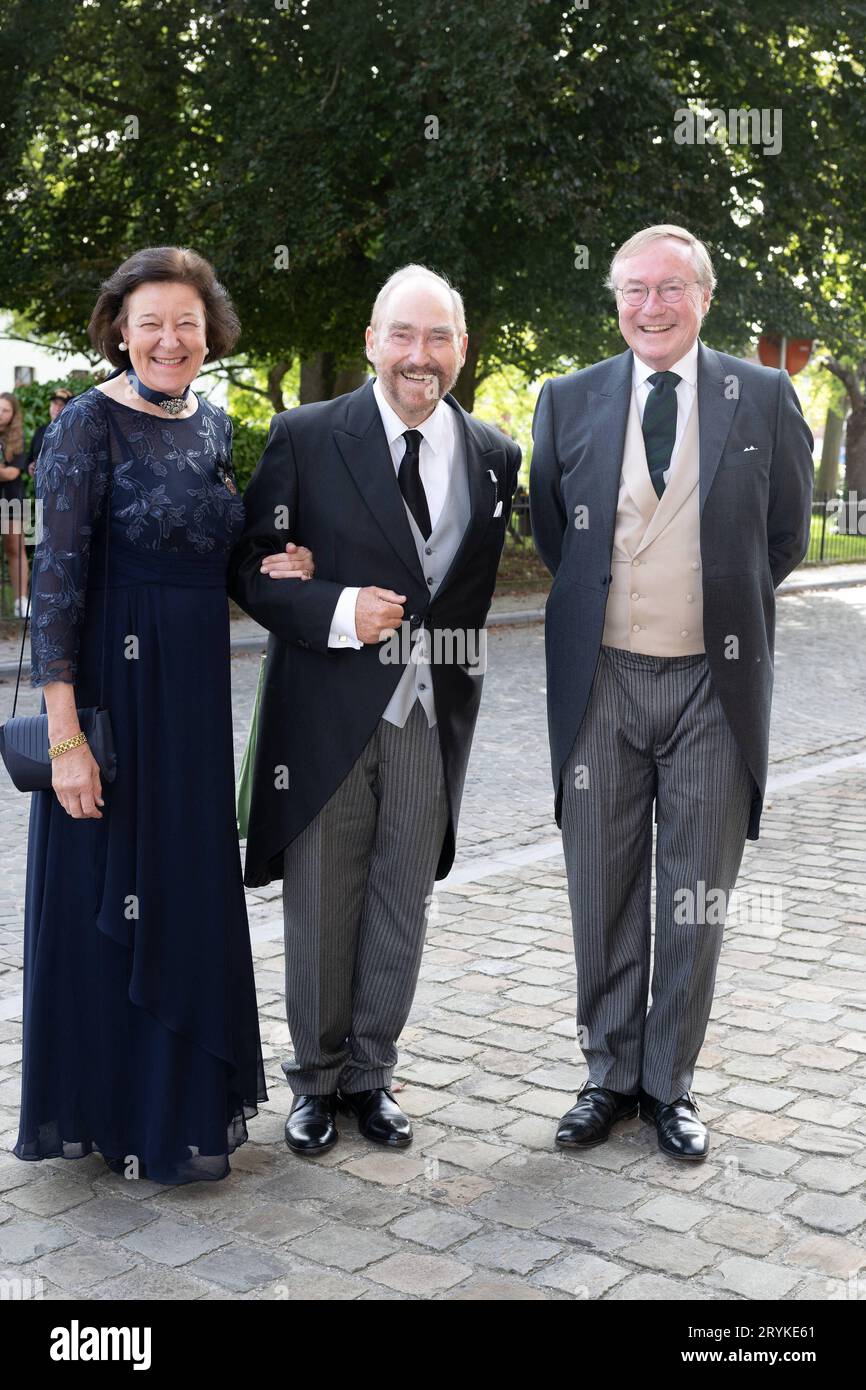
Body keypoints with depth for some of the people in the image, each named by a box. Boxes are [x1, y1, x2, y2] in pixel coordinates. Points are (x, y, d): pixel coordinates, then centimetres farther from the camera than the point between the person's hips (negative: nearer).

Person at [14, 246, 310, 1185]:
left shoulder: (212, 425, 9)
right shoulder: (89, 425, -11)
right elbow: (56, 581, -15)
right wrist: (63, 734, -20)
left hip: (196, 686, 7)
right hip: (112, 682, -7)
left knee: (190, 889, 15)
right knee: (106, 899, 5)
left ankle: (184, 1094, 32)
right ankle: (109, 1109, 22)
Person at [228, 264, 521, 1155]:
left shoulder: (493, 456, 5)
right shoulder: (305, 438, -5)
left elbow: (476, 583, 11)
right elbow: (248, 566, -4)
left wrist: (450, 660, -2)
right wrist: (337, 613, -18)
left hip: (432, 720, 3)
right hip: (326, 715, -2)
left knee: (401, 910, 13)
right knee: (320, 910, 9)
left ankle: (371, 1074, 31)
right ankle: (316, 1080, 28)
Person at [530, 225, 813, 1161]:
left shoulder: (764, 398, 0)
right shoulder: (569, 400, 3)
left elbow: (785, 537, 8)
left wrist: (721, 603, 9)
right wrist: (603, 597, 11)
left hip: (713, 683, -1)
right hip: (600, 680, 1)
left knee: (696, 900, 8)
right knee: (604, 896, 10)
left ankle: (670, 1083, 24)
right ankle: (611, 1075, 26)